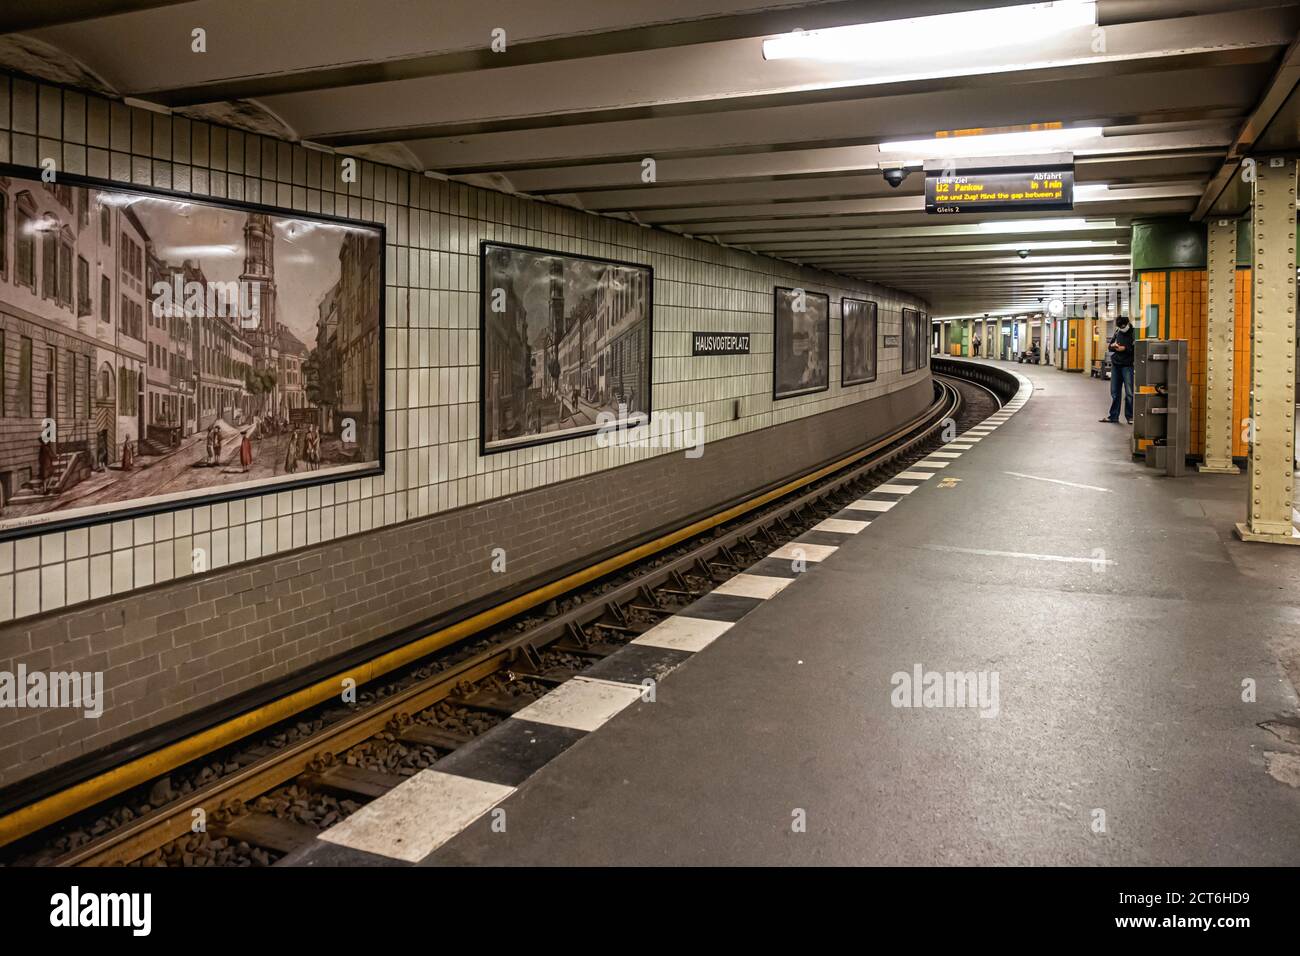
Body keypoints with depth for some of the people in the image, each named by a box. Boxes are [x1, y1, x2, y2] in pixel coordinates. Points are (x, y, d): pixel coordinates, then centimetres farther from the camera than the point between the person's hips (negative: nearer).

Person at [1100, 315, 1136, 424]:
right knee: (1114, 392, 10)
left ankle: (1130, 416, 4)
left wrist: (1125, 348, -16)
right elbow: (1109, 346, 16)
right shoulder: (1117, 332, 12)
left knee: (1129, 393, -4)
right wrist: (1112, 346, -4)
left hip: (1127, 365, -6)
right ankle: (1113, 416, 16)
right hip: (1115, 365, 6)